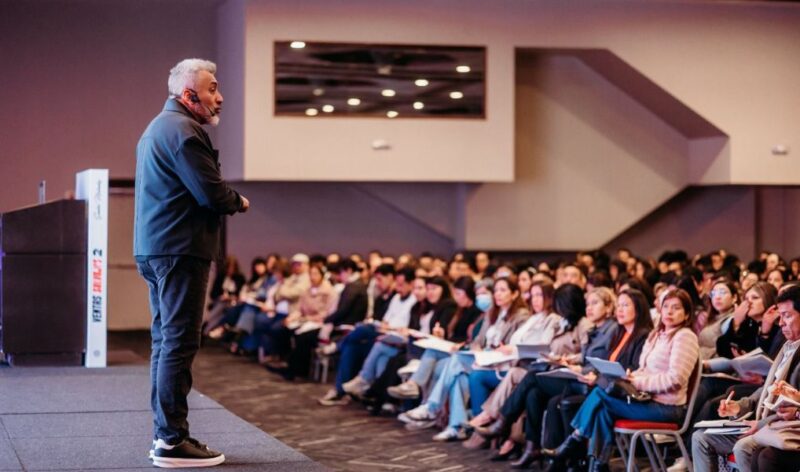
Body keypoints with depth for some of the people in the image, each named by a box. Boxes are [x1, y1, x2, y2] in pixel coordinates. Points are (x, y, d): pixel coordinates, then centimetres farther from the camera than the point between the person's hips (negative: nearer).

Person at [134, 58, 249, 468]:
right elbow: (212, 193, -19)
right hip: (179, 250, -11)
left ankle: (165, 434, 19)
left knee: (166, 343, 14)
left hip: (155, 248, 11)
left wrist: (225, 201, 9)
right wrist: (238, 202, 1)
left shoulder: (159, 127, 21)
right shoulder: (182, 130, -14)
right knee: (178, 344, -9)